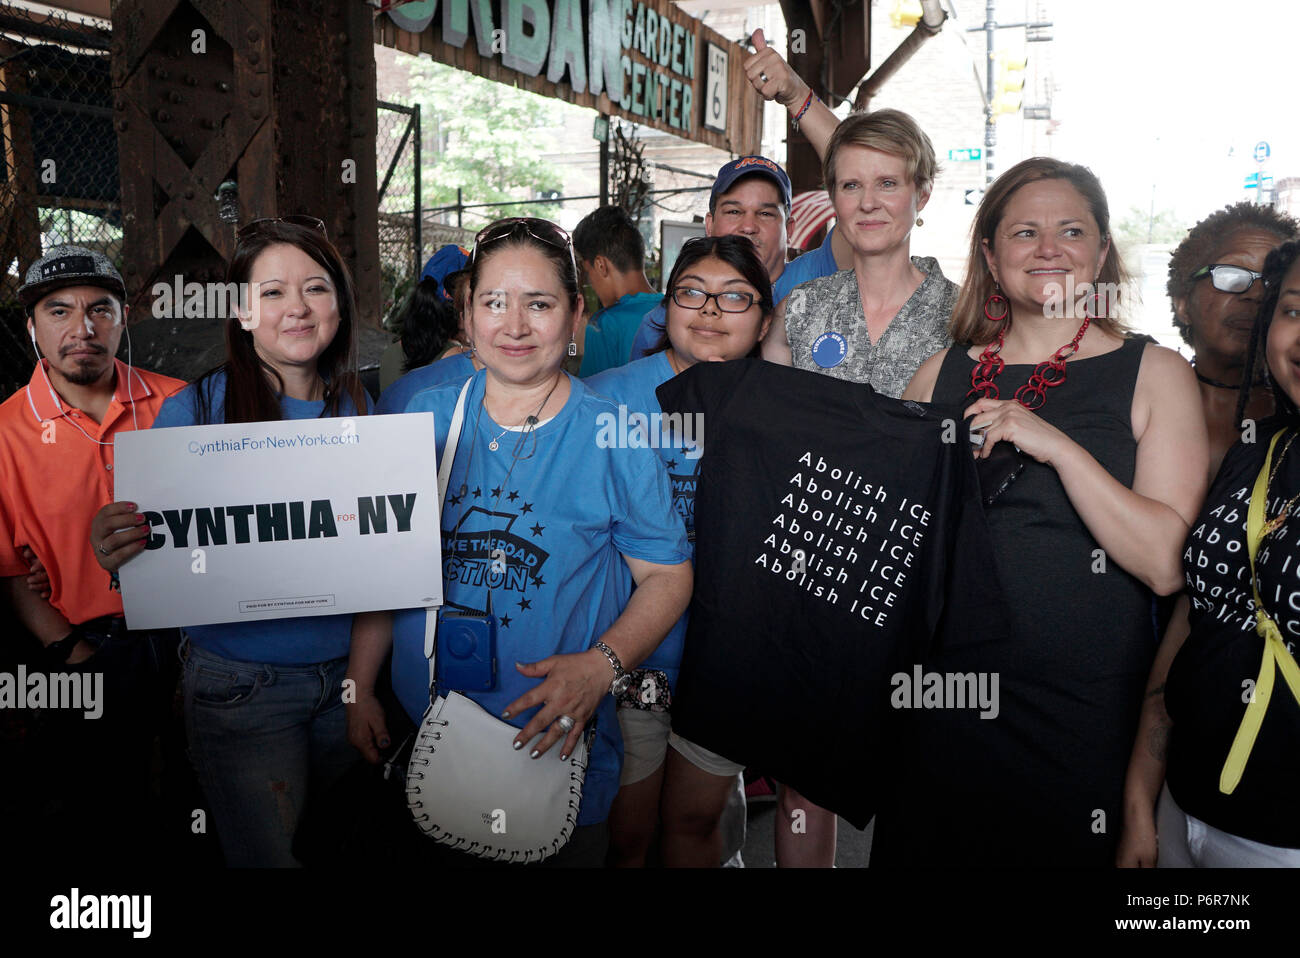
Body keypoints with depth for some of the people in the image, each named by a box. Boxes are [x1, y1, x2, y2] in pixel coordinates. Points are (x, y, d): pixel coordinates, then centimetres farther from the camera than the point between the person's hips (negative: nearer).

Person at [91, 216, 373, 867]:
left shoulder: (364, 408, 0)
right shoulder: (192, 411, -11)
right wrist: (118, 553, -28)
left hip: (350, 669, 4)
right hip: (240, 684, -4)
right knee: (264, 855, 9)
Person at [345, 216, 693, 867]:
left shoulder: (614, 437, -10)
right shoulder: (426, 417, 0)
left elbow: (667, 575, -6)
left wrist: (601, 665, -21)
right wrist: (359, 688, 4)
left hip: (556, 747, -2)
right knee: (424, 853, 20)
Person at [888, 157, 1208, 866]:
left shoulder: (1154, 374, -2)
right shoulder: (943, 373, 6)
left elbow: (1167, 565, -13)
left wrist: (1057, 446, -21)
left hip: (1086, 718, -2)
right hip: (943, 697, 3)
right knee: (926, 845, 14)